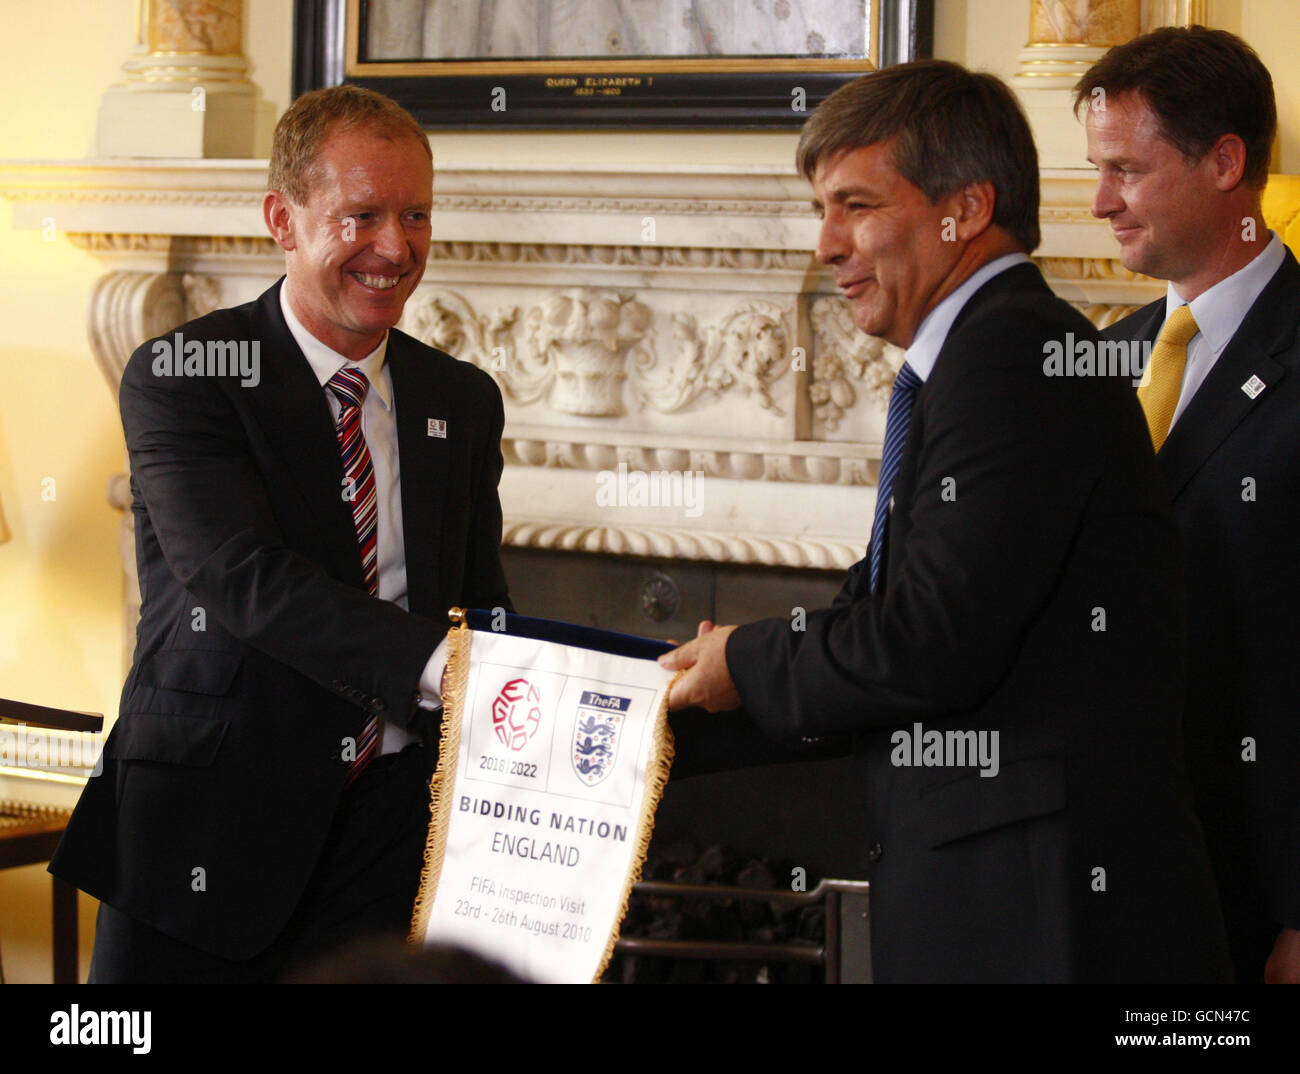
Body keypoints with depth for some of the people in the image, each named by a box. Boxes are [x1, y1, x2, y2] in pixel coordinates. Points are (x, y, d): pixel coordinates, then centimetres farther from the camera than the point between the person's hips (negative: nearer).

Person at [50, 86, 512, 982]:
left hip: (392, 830, 4)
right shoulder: (183, 376, -5)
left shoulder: (462, 402, 12)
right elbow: (244, 575, -20)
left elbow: (482, 611, 13)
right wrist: (436, 664, -32)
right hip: (207, 831, -4)